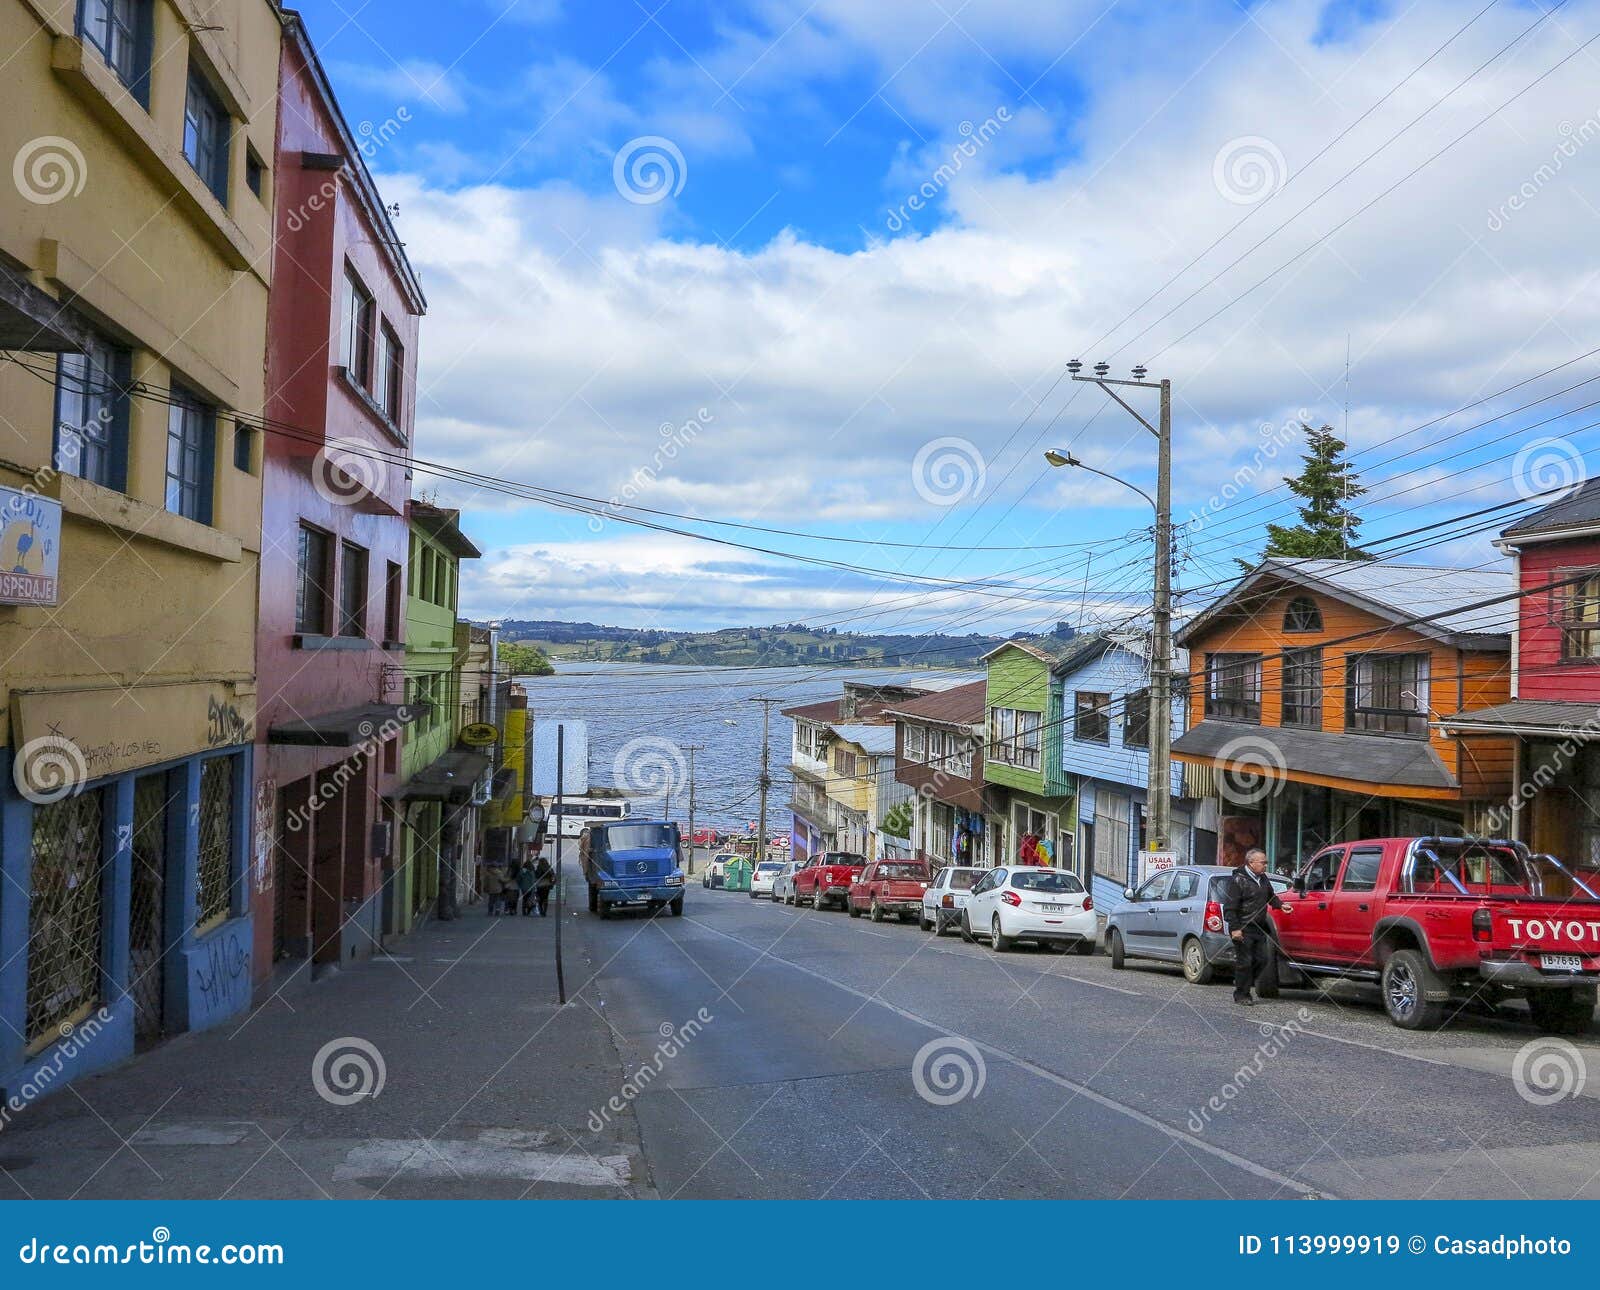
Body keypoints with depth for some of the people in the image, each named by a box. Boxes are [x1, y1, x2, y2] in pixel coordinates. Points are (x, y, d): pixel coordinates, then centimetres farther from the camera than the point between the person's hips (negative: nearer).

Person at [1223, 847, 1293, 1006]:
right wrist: (1235, 928, -21)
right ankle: (1241, 994, 6)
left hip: (1259, 928, 8)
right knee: (1244, 962, -4)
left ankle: (1242, 982, 26)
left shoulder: (1262, 878, 12)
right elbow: (1230, 907, -16)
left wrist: (1280, 905, 10)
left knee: (1262, 960, 9)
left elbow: (1270, 896, 30)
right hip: (1244, 930, -8)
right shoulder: (1238, 880, -13)